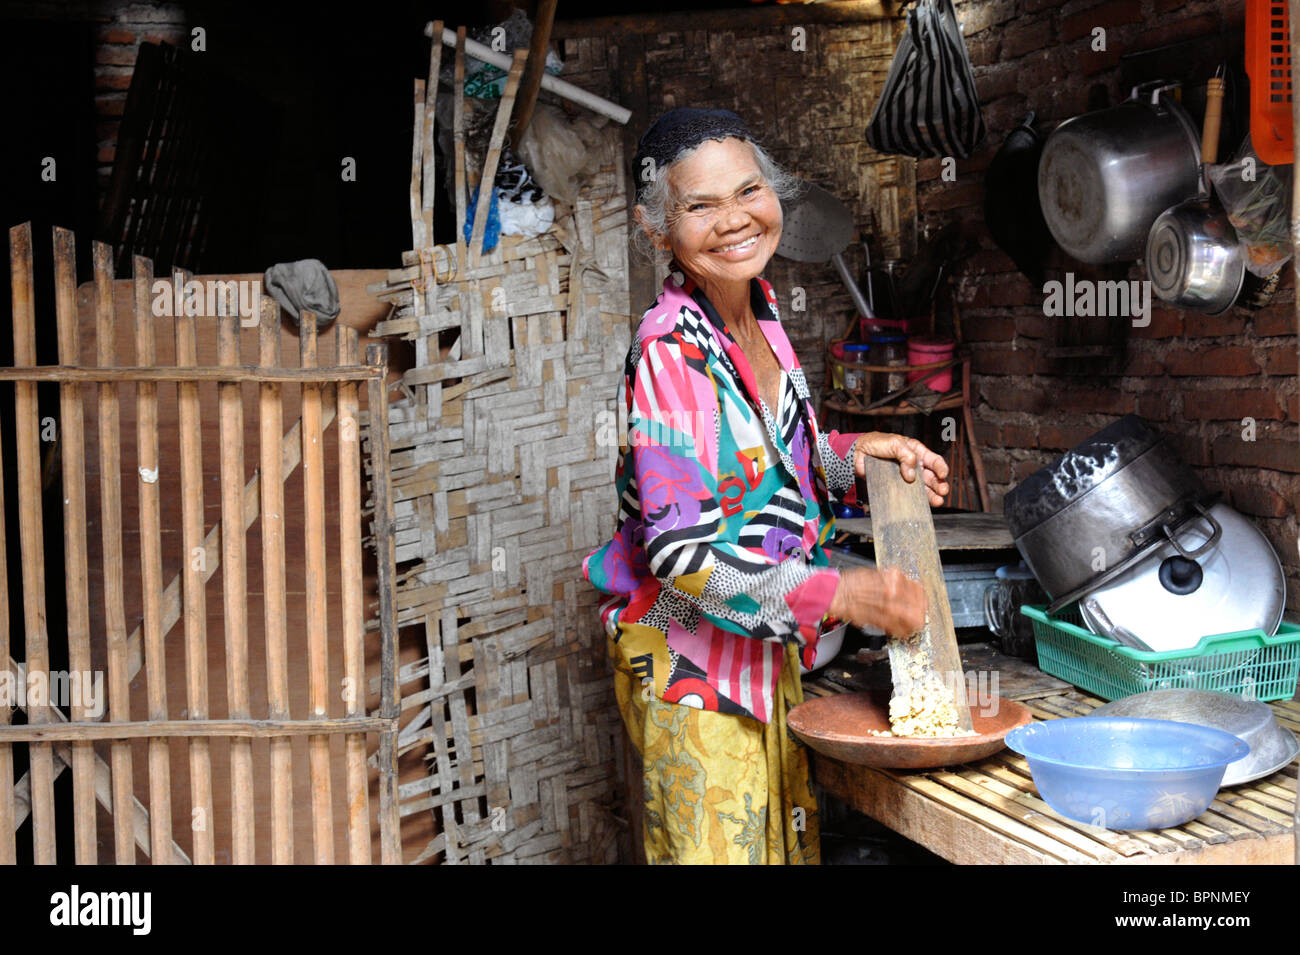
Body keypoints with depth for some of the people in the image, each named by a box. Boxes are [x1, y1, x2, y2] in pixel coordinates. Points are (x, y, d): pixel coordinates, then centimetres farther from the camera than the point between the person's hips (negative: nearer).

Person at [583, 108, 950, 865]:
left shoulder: (760, 310, 3)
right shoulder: (671, 350, -22)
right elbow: (679, 549, -26)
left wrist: (856, 455, 1)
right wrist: (838, 595, -29)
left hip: (768, 644, 8)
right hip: (691, 657, -8)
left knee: (789, 841, 17)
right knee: (715, 845, 1)